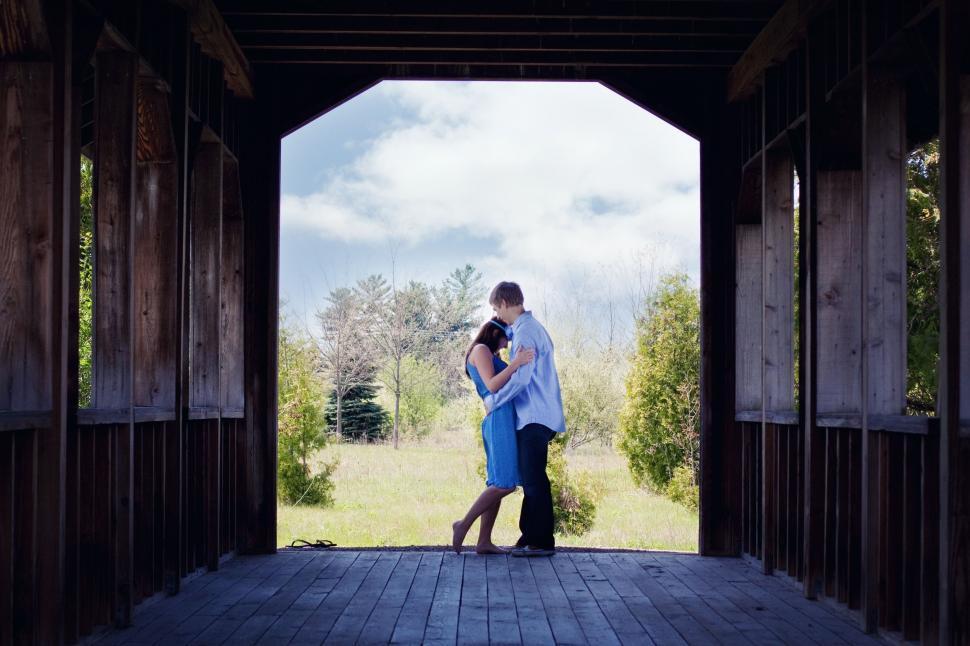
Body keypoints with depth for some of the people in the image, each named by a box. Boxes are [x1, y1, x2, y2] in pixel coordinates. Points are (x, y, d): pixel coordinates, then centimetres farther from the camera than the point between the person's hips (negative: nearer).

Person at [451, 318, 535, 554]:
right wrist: (515, 364, -25)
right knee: (505, 483, -13)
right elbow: (492, 385, -17)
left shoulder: (488, 356, 26)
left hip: (500, 420, 10)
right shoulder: (481, 350, -3)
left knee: (498, 483, 5)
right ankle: (464, 524, -9)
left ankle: (484, 542, 3)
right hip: (500, 418, -10)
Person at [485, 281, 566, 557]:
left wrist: (493, 400, -10)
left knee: (534, 480, -6)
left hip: (535, 418, -10)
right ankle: (530, 537, 17)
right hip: (535, 417, 10)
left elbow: (520, 378, -22)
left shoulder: (525, 332, -14)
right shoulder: (531, 327, 19)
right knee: (531, 480, 13)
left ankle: (543, 542, -3)